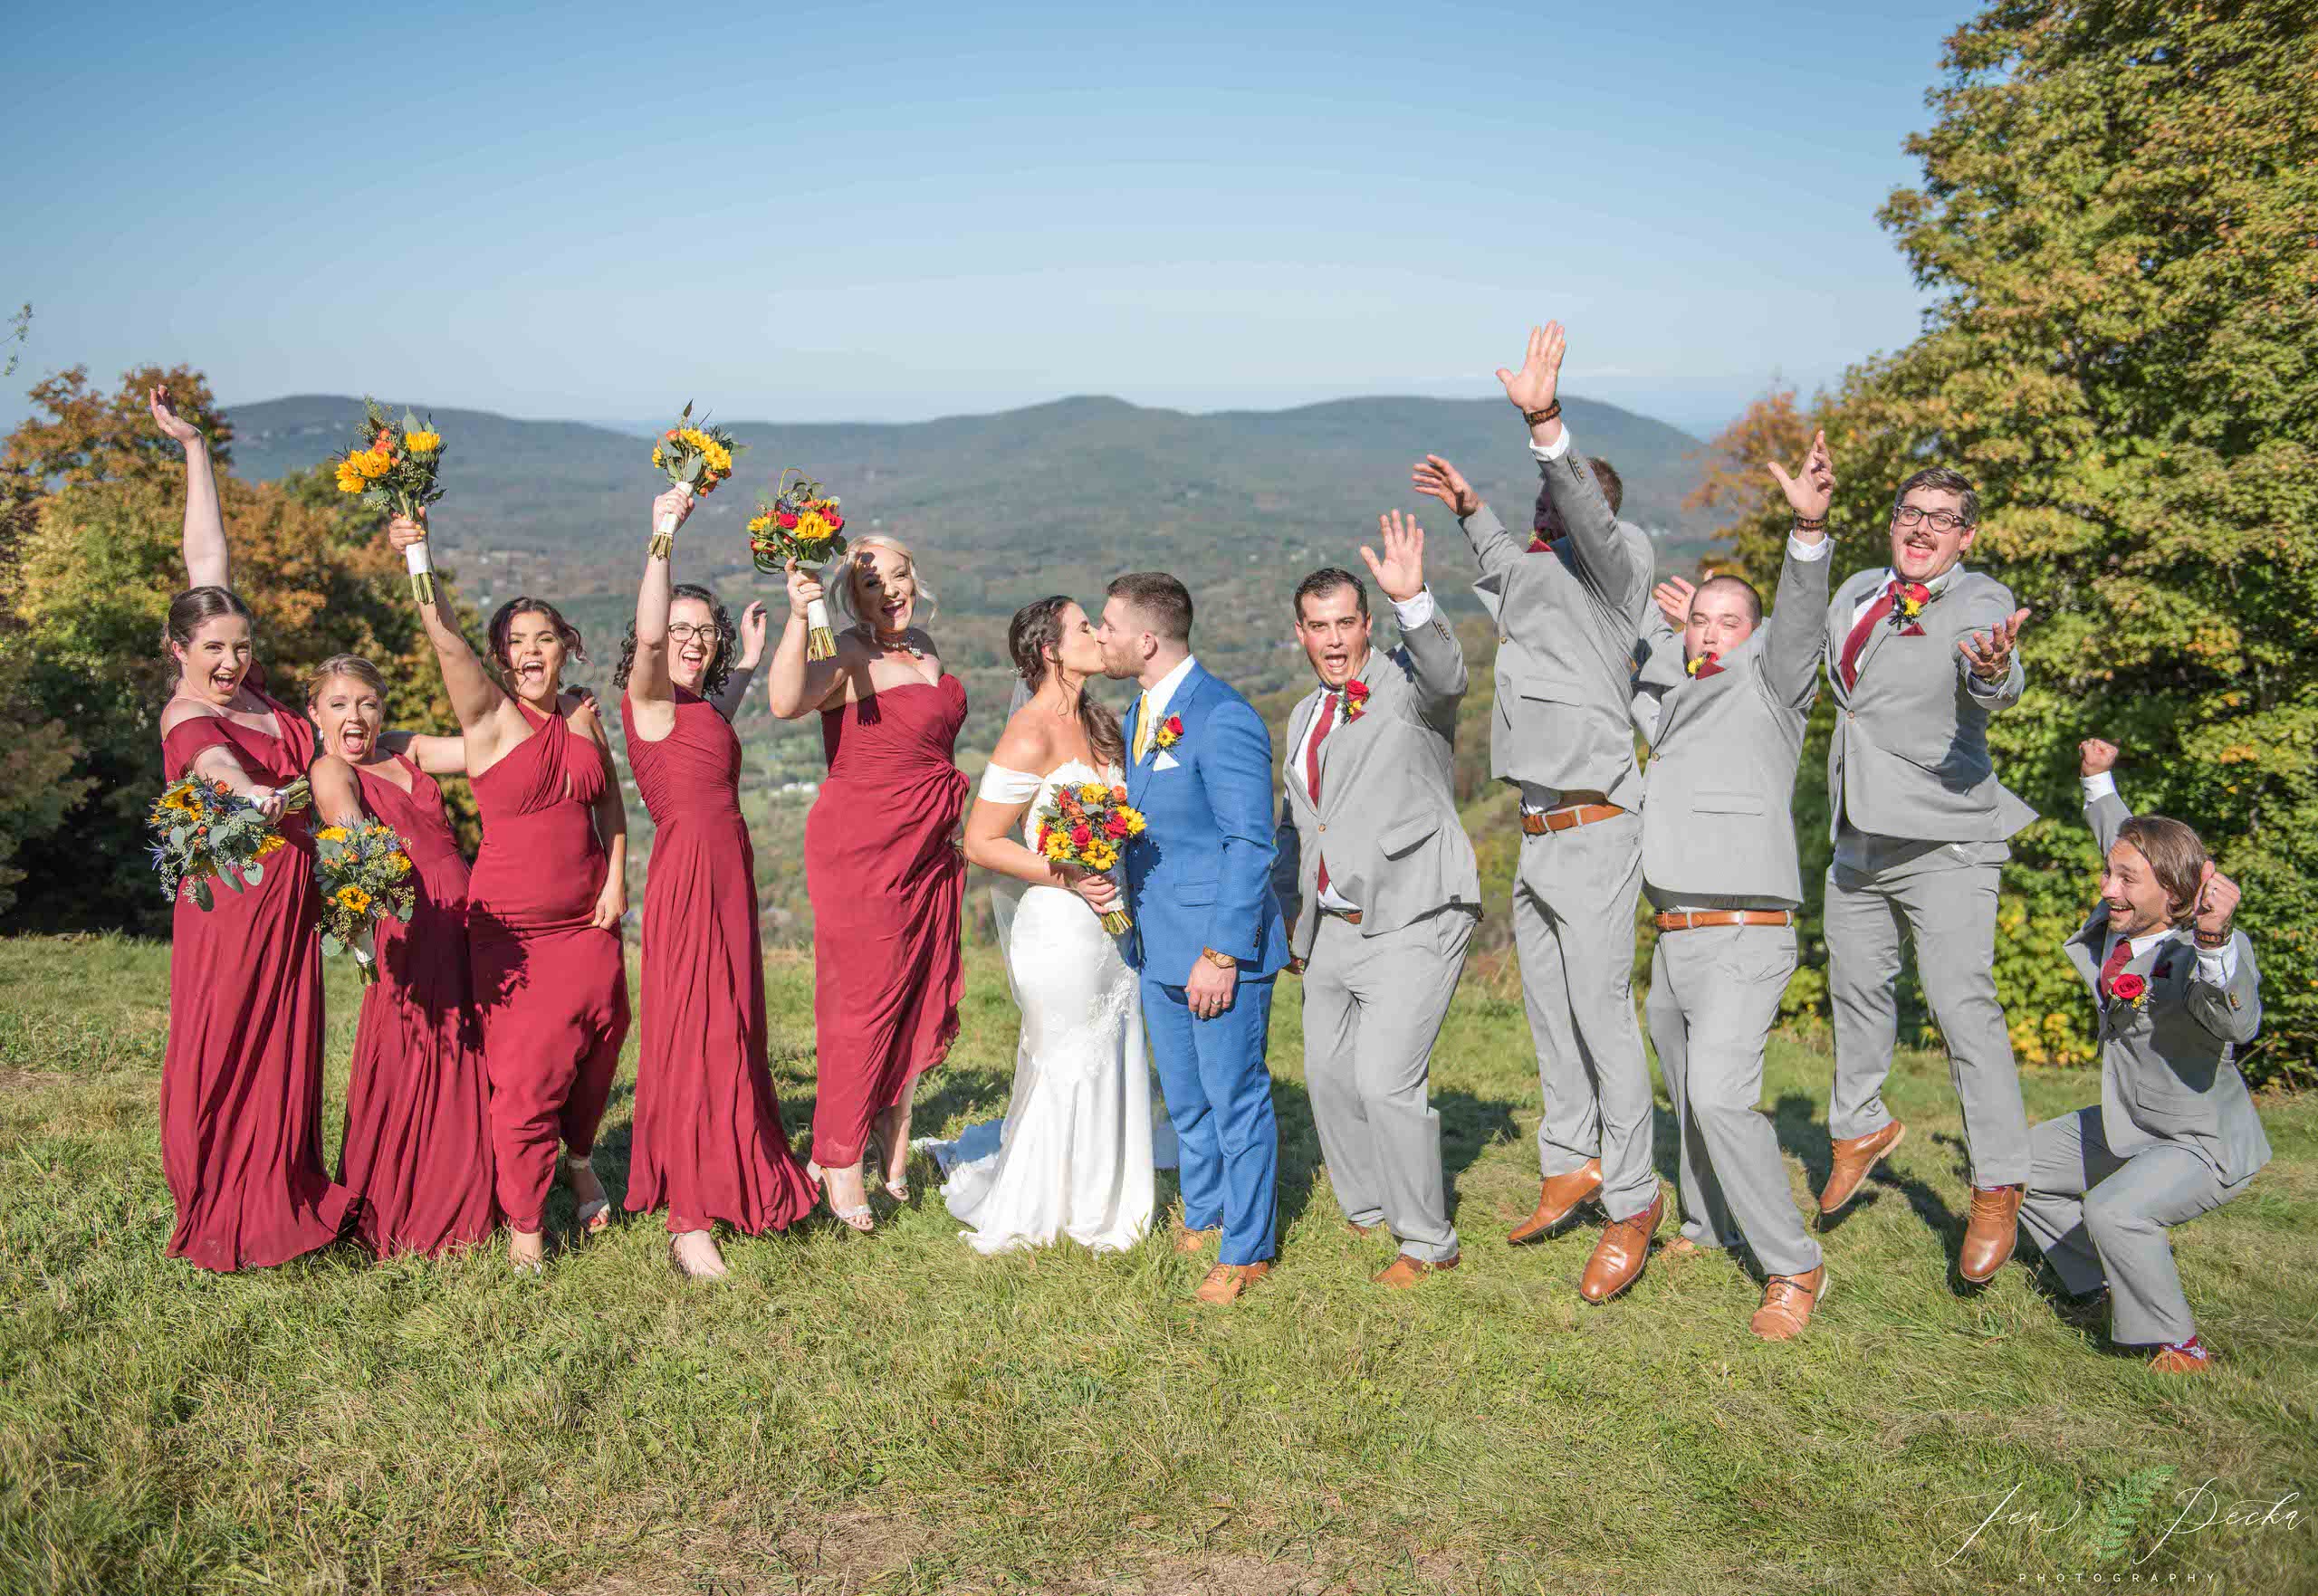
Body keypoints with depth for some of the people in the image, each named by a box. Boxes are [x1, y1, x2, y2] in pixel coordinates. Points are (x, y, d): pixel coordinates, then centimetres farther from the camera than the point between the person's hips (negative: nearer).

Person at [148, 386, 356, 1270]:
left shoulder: (245, 686, 2)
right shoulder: (187, 718, -15)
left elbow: (206, 556, 7)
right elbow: (218, 764, -40)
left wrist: (194, 448, 11)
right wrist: (253, 797, -63)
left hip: (291, 893, 7)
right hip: (234, 897, -7)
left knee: (287, 1057, 12)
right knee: (222, 1055, 2)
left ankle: (283, 1204, 21)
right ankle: (218, 1224, 11)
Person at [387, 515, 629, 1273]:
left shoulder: (584, 715, 5)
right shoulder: (489, 716, -9)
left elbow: (611, 803, 15)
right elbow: (446, 641, -25)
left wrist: (616, 876, 4)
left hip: (588, 917, 5)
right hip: (513, 924, -4)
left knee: (598, 1039, 12)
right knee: (526, 1068, -4)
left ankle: (580, 1158, 43)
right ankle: (524, 1223, 12)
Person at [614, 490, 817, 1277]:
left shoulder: (701, 710, 16)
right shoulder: (649, 700, -7)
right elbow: (647, 634, -26)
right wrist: (663, 534, -26)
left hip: (728, 880, 9)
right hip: (687, 879, -9)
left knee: (732, 1034, 17)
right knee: (693, 1040, -7)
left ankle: (732, 1183, 31)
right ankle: (688, 1226, -2)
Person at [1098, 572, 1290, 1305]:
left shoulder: (1223, 721, -19)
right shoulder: (1143, 713, 10)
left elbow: (1250, 845, -20)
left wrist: (1222, 954, -21)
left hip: (1220, 948, -9)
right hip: (1160, 948, 9)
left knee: (1236, 1099, 4)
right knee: (1184, 1098, 20)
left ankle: (1246, 1249, 17)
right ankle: (1204, 1215, 38)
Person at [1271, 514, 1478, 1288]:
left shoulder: (1406, 685, -7)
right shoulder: (1306, 715, 16)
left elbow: (1447, 677, -33)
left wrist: (1412, 600, -49)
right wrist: (1292, 916, 21)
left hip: (1413, 921, -8)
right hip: (1335, 926, 8)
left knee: (1385, 1081, -15)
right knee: (1328, 1077, 15)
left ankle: (1427, 1243, 2)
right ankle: (1366, 1215, 35)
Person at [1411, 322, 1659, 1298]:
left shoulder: (1620, 564, -5)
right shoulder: (1542, 574, 18)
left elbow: (1588, 519, -28)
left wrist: (1546, 427, -41)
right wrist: (1472, 513, 37)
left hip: (1594, 832, -9)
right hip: (1537, 838, 9)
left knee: (1602, 1014, -7)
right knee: (1549, 1013, 15)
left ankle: (1631, 1200, 3)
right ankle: (1569, 1165, 28)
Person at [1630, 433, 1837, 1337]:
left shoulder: (1768, 682, 1)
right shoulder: (1674, 696, 19)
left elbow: (1799, 619, -18)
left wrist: (1808, 526, -34)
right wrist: (1671, 622, 21)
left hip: (1743, 934, -7)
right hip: (1671, 938, 7)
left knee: (1720, 1097, -20)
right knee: (1687, 1097, 17)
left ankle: (1794, 1269, -11)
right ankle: (1706, 1226, 36)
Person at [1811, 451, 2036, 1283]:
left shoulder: (1980, 600, -9)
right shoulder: (1856, 593, 11)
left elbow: (1994, 684, -31)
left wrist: (1993, 669, -54)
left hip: (1944, 841, -6)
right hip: (1859, 833, 7)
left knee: (1964, 1007, -10)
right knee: (1857, 989, 17)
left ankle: (1997, 1192, 0)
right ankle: (1862, 1128, 38)